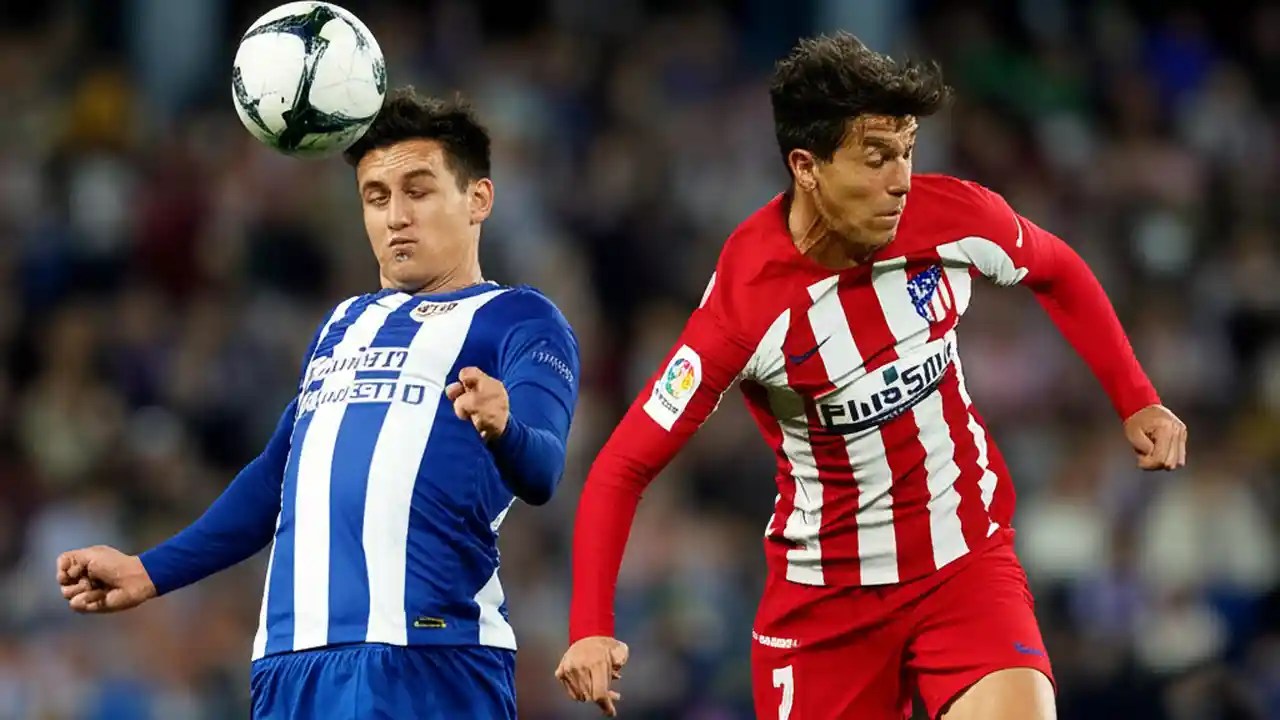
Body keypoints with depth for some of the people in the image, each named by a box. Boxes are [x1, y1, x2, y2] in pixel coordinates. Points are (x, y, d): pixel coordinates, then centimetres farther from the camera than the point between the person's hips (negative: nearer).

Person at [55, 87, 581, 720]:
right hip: (292, 661, 6)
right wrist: (150, 572, 32)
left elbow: (540, 469, -13)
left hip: (430, 660, -6)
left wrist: (503, 431, -36)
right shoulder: (343, 325, 27)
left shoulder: (518, 320, 4)